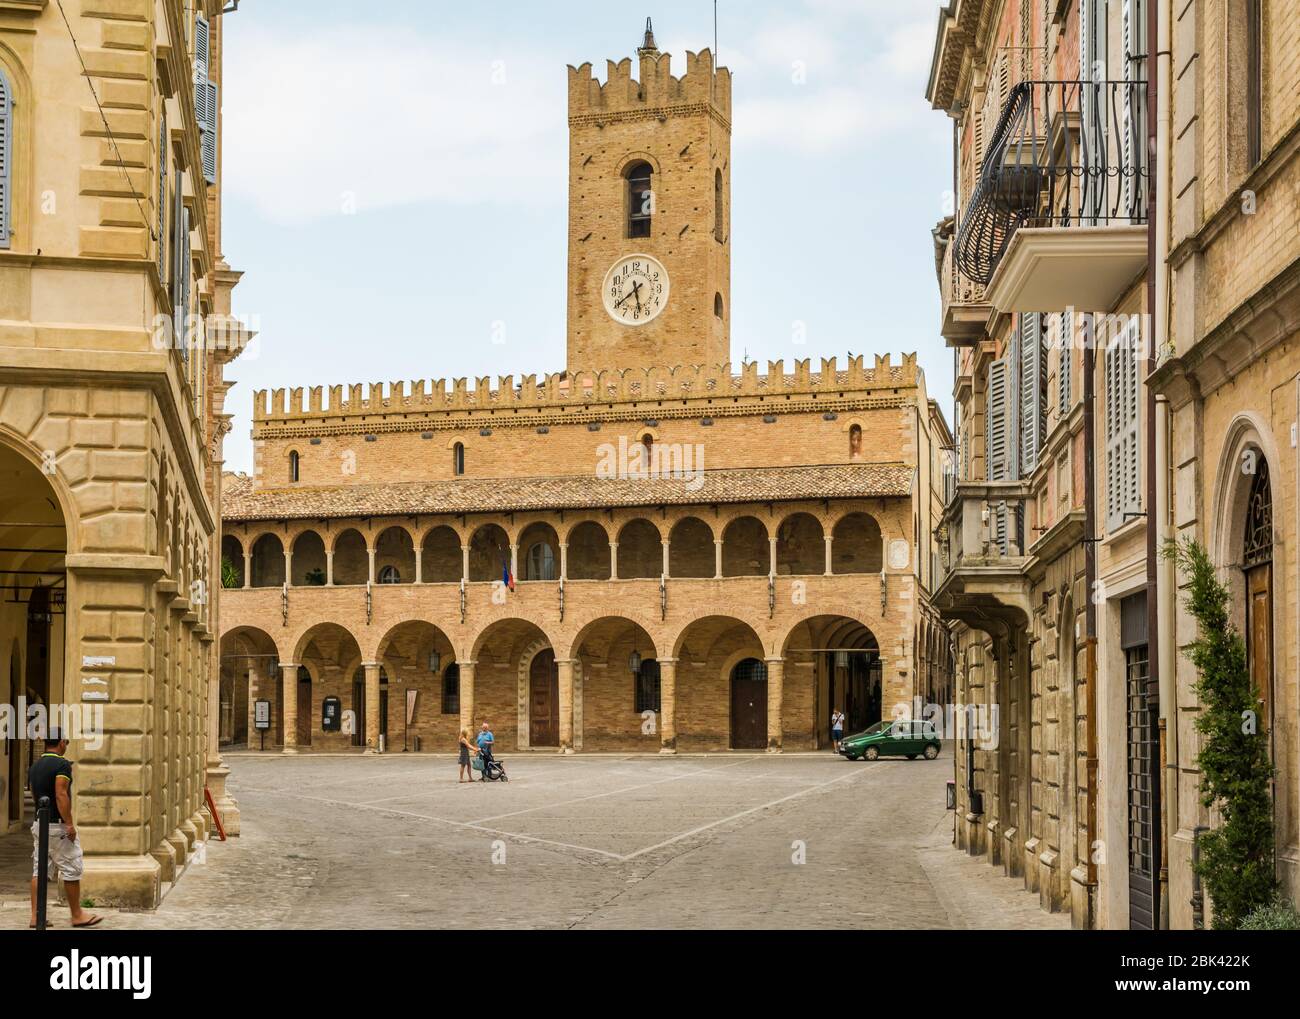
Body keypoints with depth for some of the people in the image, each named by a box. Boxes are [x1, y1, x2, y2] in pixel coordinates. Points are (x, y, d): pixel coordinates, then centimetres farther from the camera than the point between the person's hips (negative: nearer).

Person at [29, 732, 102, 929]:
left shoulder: (35, 767, 11)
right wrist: (70, 824, -21)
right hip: (58, 825, -8)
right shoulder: (62, 764, -13)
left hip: (39, 823, 8)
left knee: (39, 870, 6)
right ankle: (77, 916, 6)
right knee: (71, 870, 1)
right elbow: (61, 795, -21)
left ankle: (36, 916, 3)